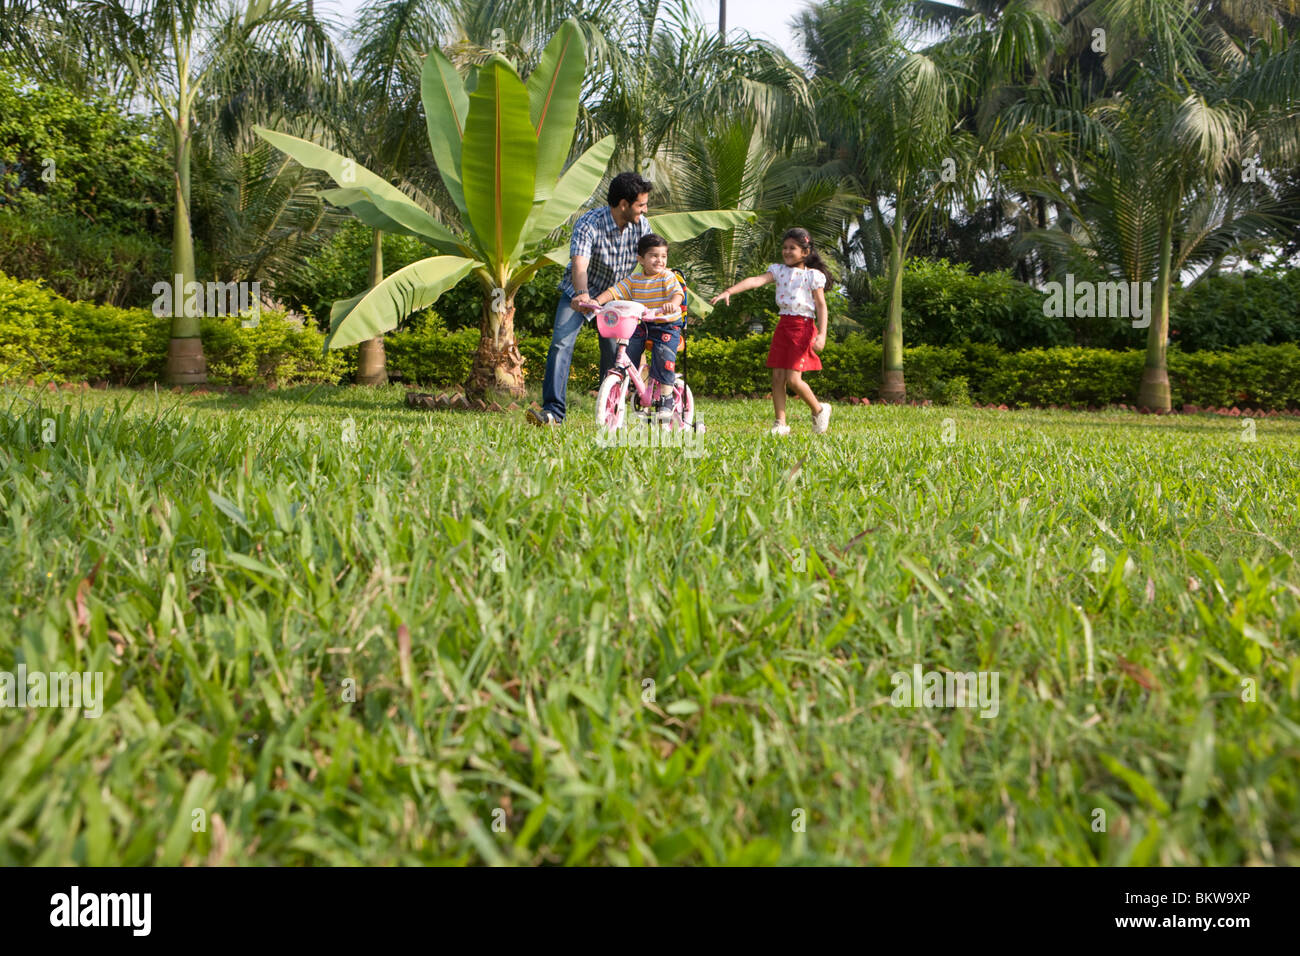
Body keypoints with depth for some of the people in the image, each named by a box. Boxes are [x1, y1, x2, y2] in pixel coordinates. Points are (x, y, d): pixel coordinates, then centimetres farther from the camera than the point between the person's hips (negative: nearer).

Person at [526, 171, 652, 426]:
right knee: (561, 343, -19)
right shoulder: (588, 224, -26)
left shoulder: (640, 225, -12)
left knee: (615, 352, -7)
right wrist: (582, 295, -58)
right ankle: (553, 410, -21)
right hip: (579, 293, -3)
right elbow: (579, 265, -38)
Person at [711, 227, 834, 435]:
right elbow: (756, 280, -8)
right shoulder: (779, 270, 8)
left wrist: (822, 334, -17)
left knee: (793, 379, -11)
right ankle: (781, 424, 6)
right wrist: (729, 291, -23)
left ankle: (819, 410, 13)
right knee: (777, 377, 0)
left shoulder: (813, 276, -2)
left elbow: (821, 306, -5)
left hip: (803, 326, -5)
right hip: (783, 325, 5)